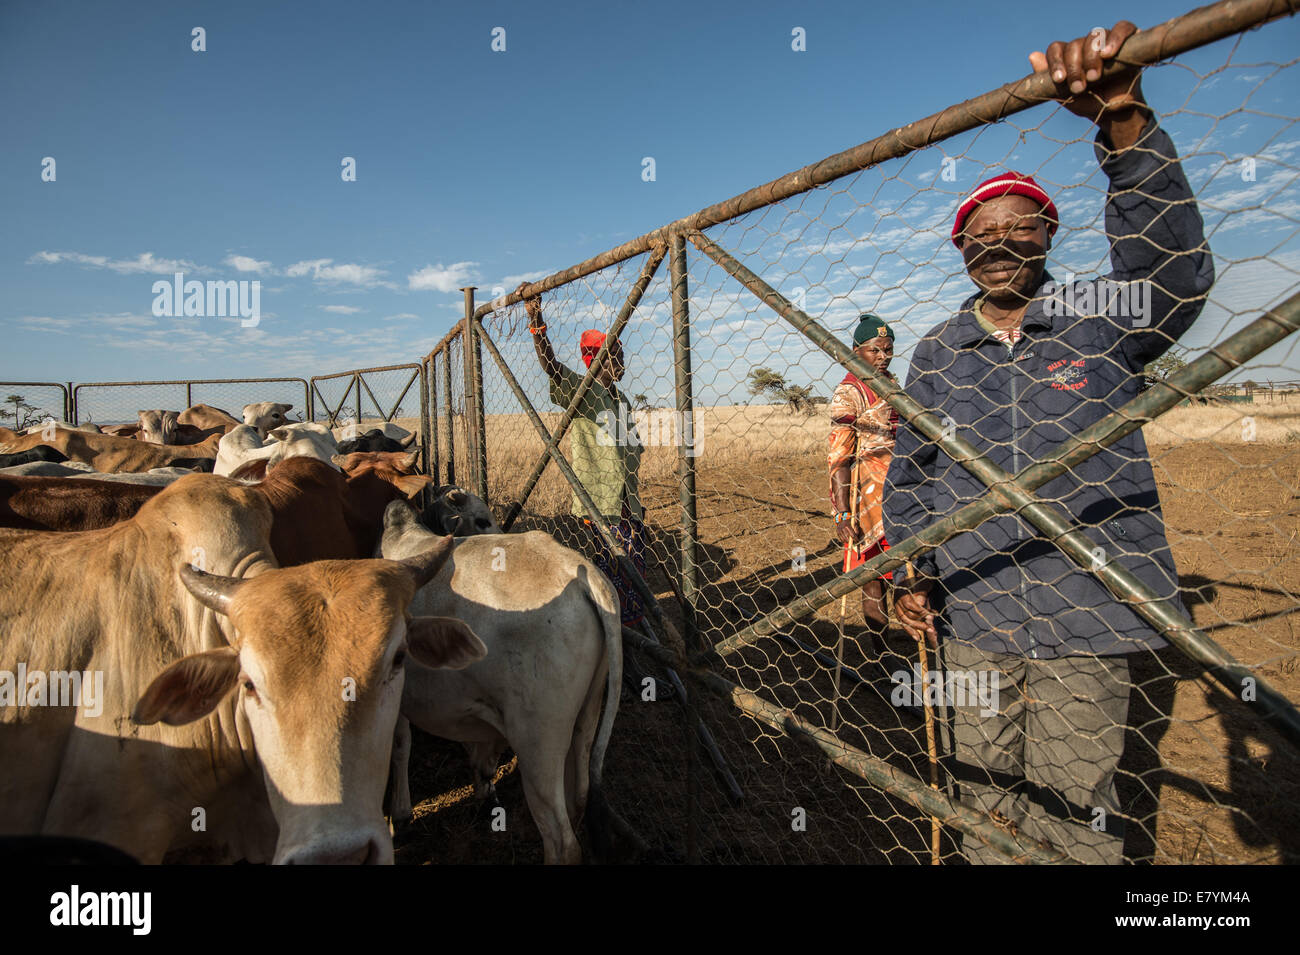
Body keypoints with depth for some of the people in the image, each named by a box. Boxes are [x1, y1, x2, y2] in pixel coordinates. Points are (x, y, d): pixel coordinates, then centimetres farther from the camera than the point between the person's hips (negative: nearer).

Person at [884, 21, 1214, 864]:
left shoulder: (1103, 320, 1)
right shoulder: (937, 354, 7)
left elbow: (1177, 269, -20)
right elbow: (910, 469, 11)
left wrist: (1125, 125, -31)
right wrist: (912, 573, 2)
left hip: (1086, 618, -2)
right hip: (971, 617, 2)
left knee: (1073, 810, 7)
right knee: (988, 793, 14)